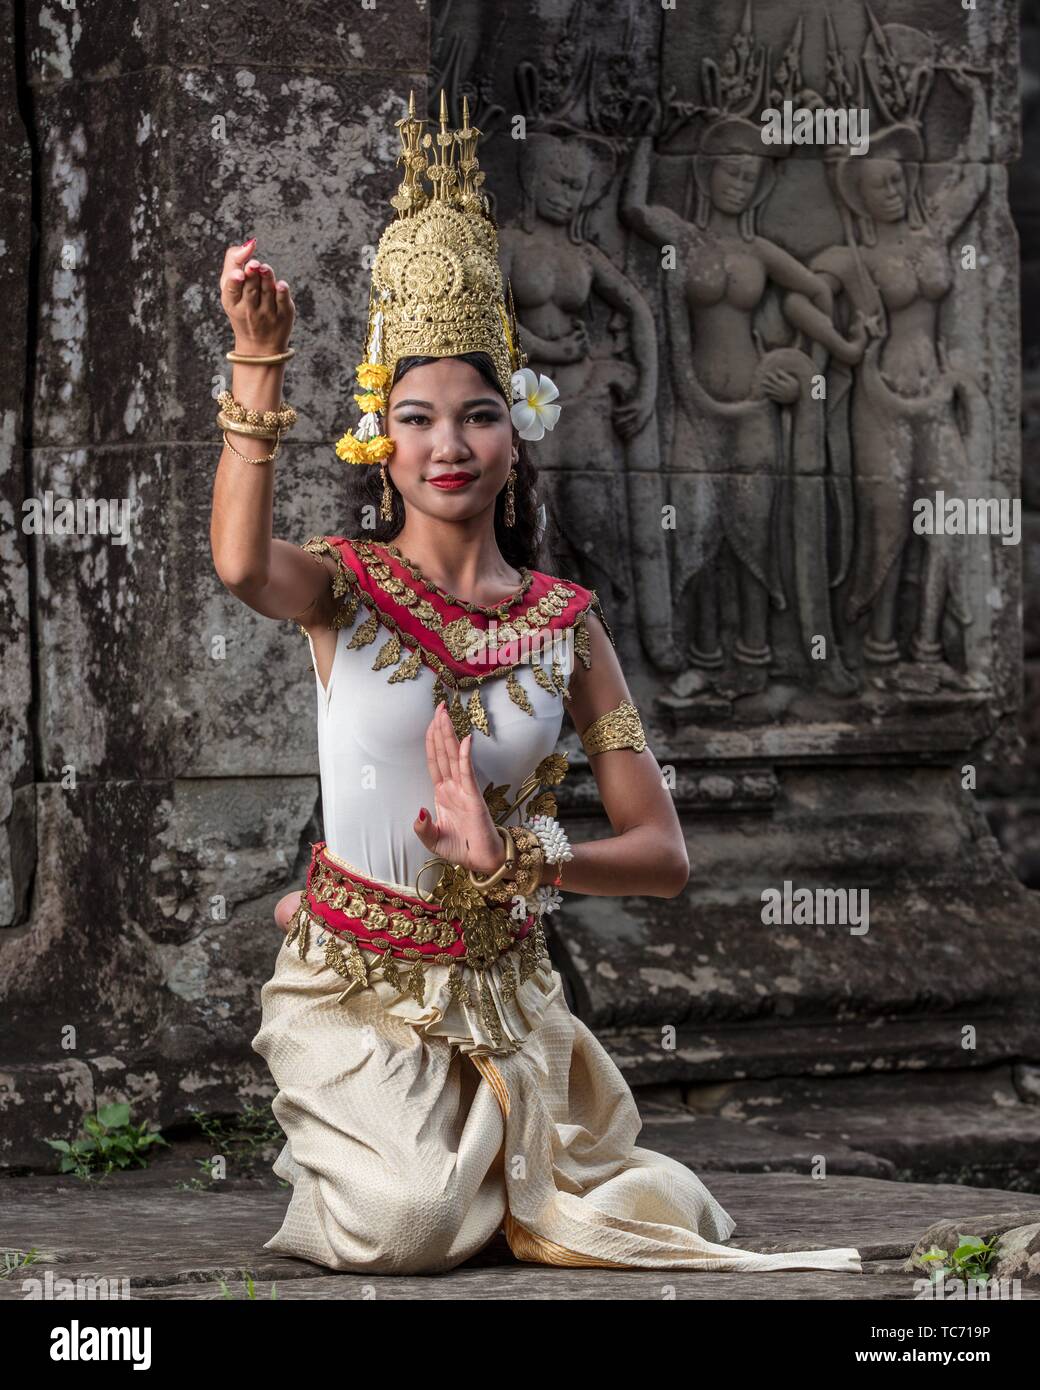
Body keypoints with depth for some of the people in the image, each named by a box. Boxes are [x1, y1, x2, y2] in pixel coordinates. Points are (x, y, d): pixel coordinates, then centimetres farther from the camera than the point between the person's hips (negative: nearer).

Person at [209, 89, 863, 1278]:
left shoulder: (566, 622, 3)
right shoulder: (344, 585, -4)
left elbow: (663, 856, -1)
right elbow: (241, 565, -32)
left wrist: (509, 856, -17)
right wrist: (259, 364, -38)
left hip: (499, 988, 3)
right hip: (356, 984, -3)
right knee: (401, 1228, -25)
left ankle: (440, 1134, 18)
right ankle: (346, 1135, 14)